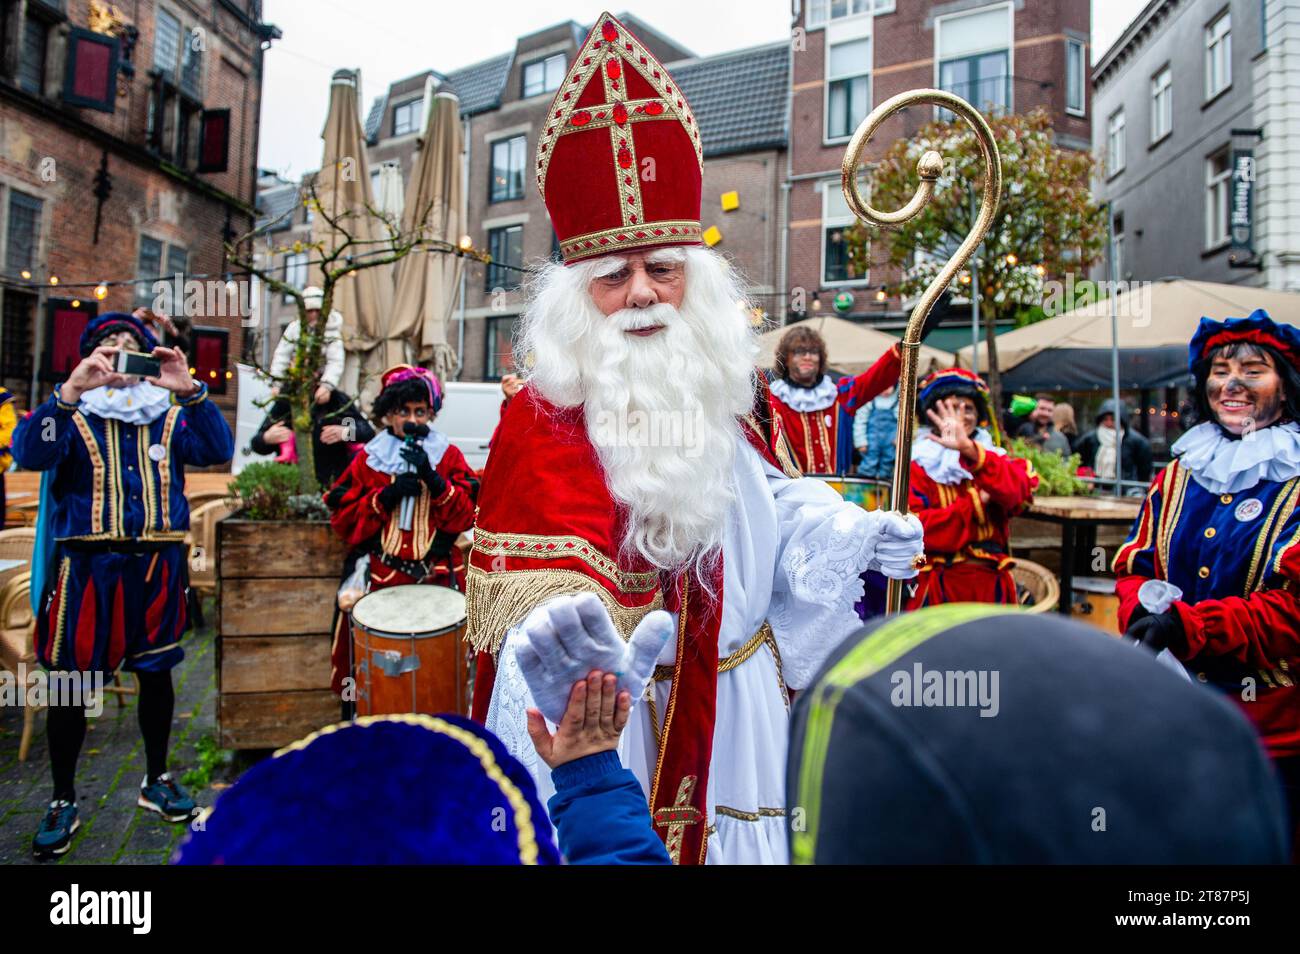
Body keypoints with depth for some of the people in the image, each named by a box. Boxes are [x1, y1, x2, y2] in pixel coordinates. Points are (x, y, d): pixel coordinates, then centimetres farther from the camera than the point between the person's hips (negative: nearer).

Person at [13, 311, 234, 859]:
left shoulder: (171, 414, 6)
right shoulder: (73, 412, 3)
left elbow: (217, 451, -12)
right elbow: (30, 454, -17)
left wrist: (190, 391, -25)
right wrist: (71, 390, -28)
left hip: (157, 564, 2)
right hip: (88, 566, -1)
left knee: (156, 673, 12)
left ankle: (156, 782, 29)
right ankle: (63, 802, 21)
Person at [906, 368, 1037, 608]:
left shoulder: (995, 460, 10)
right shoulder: (917, 467, 2)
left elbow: (1018, 489, -14)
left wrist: (970, 450, -29)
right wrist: (975, 503, -10)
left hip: (991, 585, 2)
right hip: (938, 585, -2)